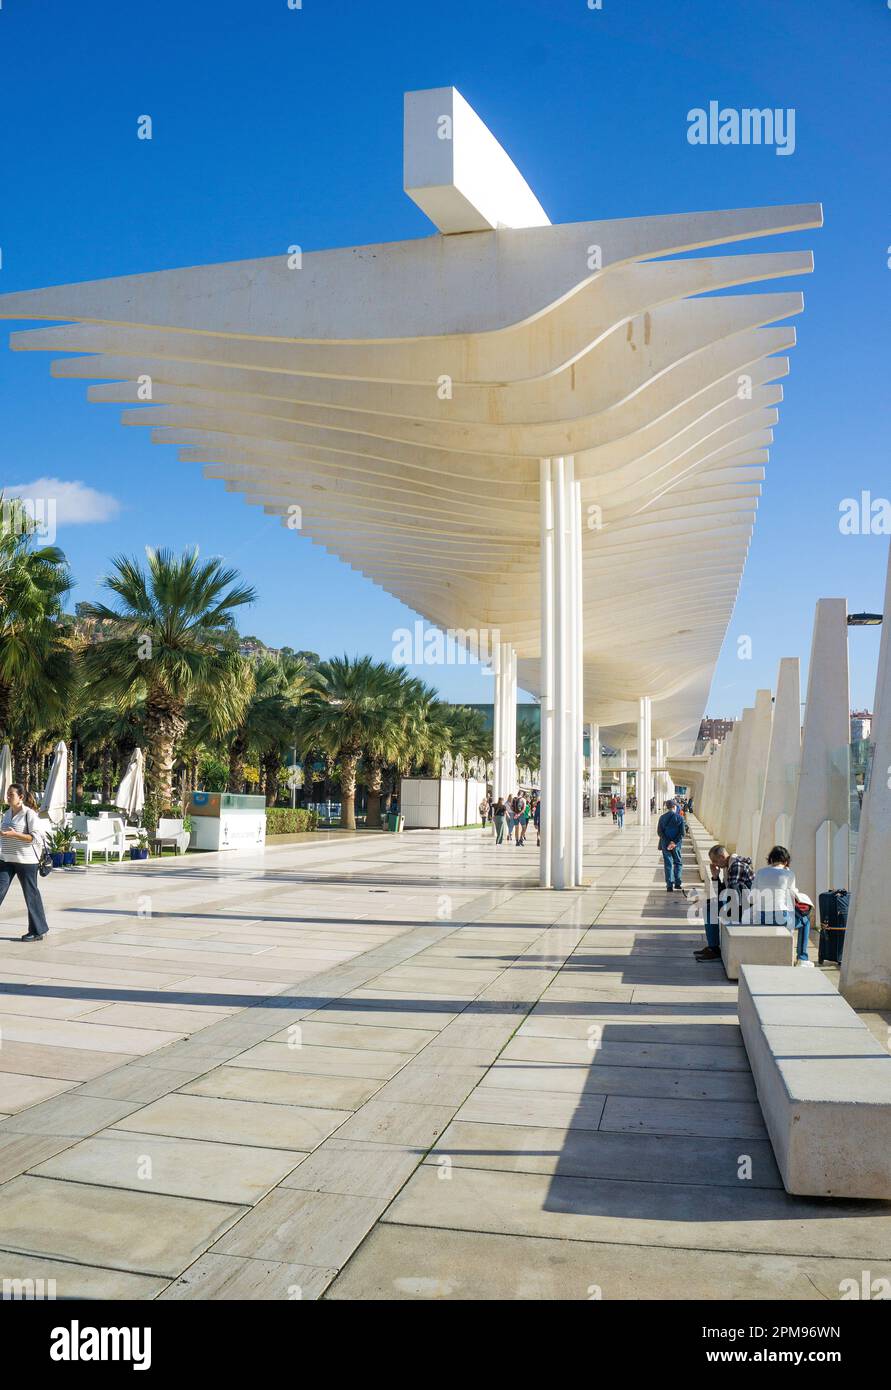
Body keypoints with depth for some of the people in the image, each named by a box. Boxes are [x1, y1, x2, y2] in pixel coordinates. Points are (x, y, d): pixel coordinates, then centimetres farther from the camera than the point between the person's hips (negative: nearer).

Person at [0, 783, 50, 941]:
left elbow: (36, 838, -17)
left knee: (31, 895, 1)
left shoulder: (29, 814, -10)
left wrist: (14, 834, -25)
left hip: (26, 861, -6)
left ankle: (38, 931, 12)